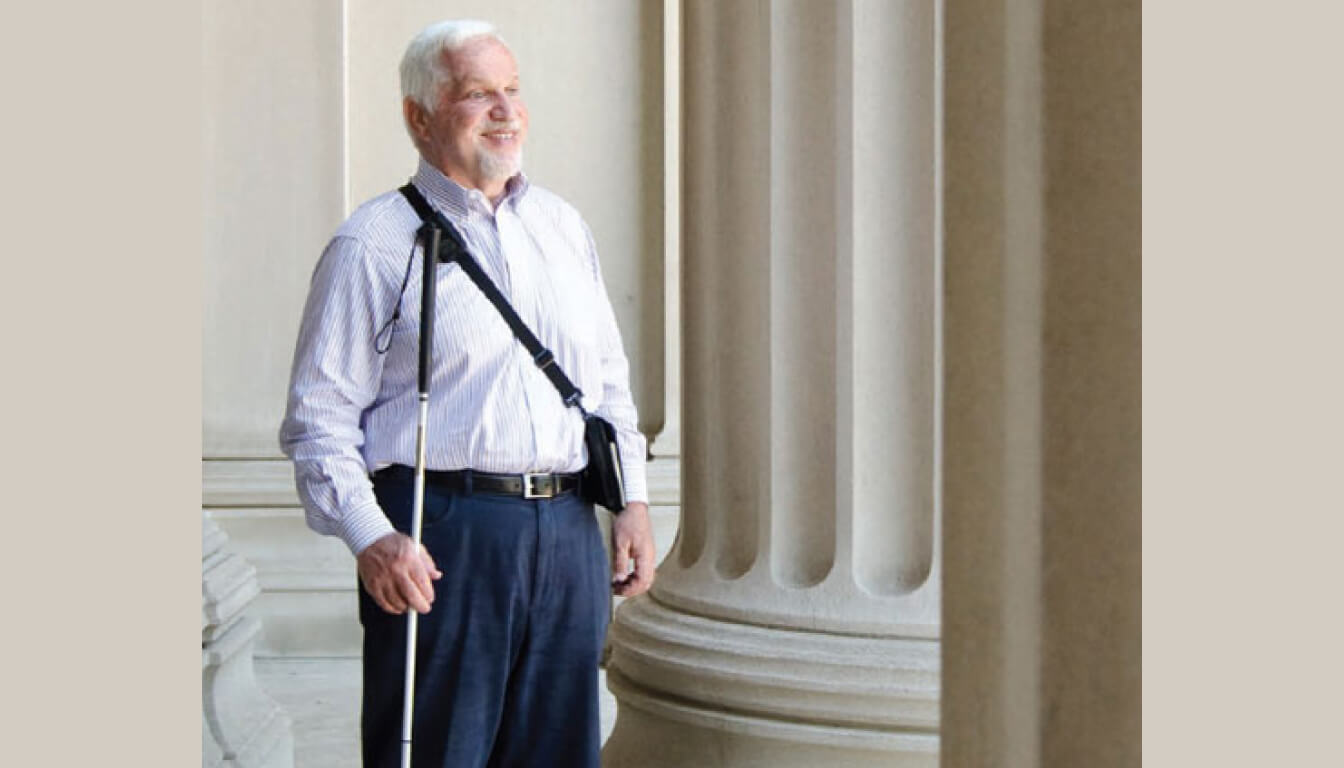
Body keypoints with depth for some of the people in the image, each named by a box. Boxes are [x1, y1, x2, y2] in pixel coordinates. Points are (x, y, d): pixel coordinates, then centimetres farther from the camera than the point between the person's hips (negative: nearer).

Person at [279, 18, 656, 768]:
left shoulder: (565, 227, 18)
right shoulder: (375, 244, 0)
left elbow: (610, 380, 24)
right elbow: (319, 417, -4)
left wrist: (633, 501, 11)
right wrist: (369, 537, -18)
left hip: (569, 535, 6)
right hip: (440, 537, -5)